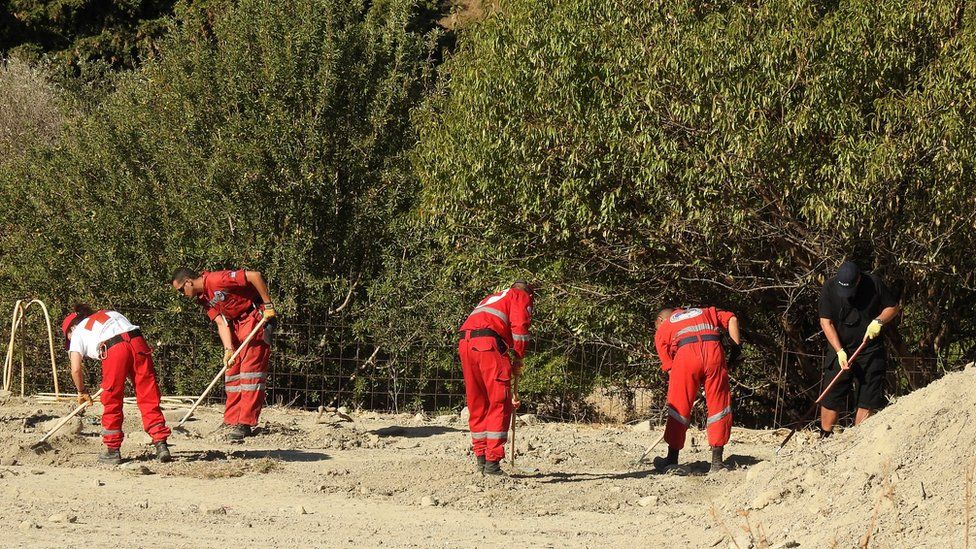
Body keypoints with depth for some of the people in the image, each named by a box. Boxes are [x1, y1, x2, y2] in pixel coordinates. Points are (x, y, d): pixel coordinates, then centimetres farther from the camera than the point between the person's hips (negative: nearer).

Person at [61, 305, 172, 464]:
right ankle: (161, 444, -2)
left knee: (112, 403, 10)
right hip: (138, 342, 4)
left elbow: (76, 369, 13)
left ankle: (113, 450, 16)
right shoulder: (110, 313, 37)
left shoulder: (77, 333, 23)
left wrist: (82, 392, 30)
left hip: (113, 349, -4)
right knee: (149, 398, 5)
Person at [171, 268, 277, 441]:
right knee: (232, 372, 7)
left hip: (255, 318, -9)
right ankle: (233, 422, 10)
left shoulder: (216, 280, -23)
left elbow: (255, 276, -26)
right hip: (235, 323, 9)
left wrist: (268, 305, -21)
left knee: (250, 370, -12)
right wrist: (228, 350, -14)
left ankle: (245, 424, -13)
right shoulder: (203, 298, 5)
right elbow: (221, 323, 0)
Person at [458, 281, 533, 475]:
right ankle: (492, 462, -8)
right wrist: (518, 359, 7)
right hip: (489, 343, -7)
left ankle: (481, 457, 21)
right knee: (500, 405, -3)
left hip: (464, 343, 7)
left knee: (477, 405, 16)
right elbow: (519, 326, -2)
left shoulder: (491, 299, 37)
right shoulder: (521, 296, 16)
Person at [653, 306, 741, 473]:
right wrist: (737, 346, 18)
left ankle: (672, 460, 19)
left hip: (685, 354, -2)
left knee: (679, 408, 10)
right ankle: (717, 461, 10)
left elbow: (669, 366, 21)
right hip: (714, 351, 2)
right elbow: (731, 319, 20)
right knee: (719, 407, 10)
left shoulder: (662, 330, 28)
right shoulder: (704, 312, 36)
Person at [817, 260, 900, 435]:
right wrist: (839, 351, -17)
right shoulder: (829, 289, -9)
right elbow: (826, 322, -9)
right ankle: (825, 438, 9)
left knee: (867, 401, -1)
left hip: (870, 352, 1)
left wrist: (879, 321, -14)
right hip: (840, 350, -1)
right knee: (831, 399, -3)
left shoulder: (874, 283, -6)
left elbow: (893, 307, 6)